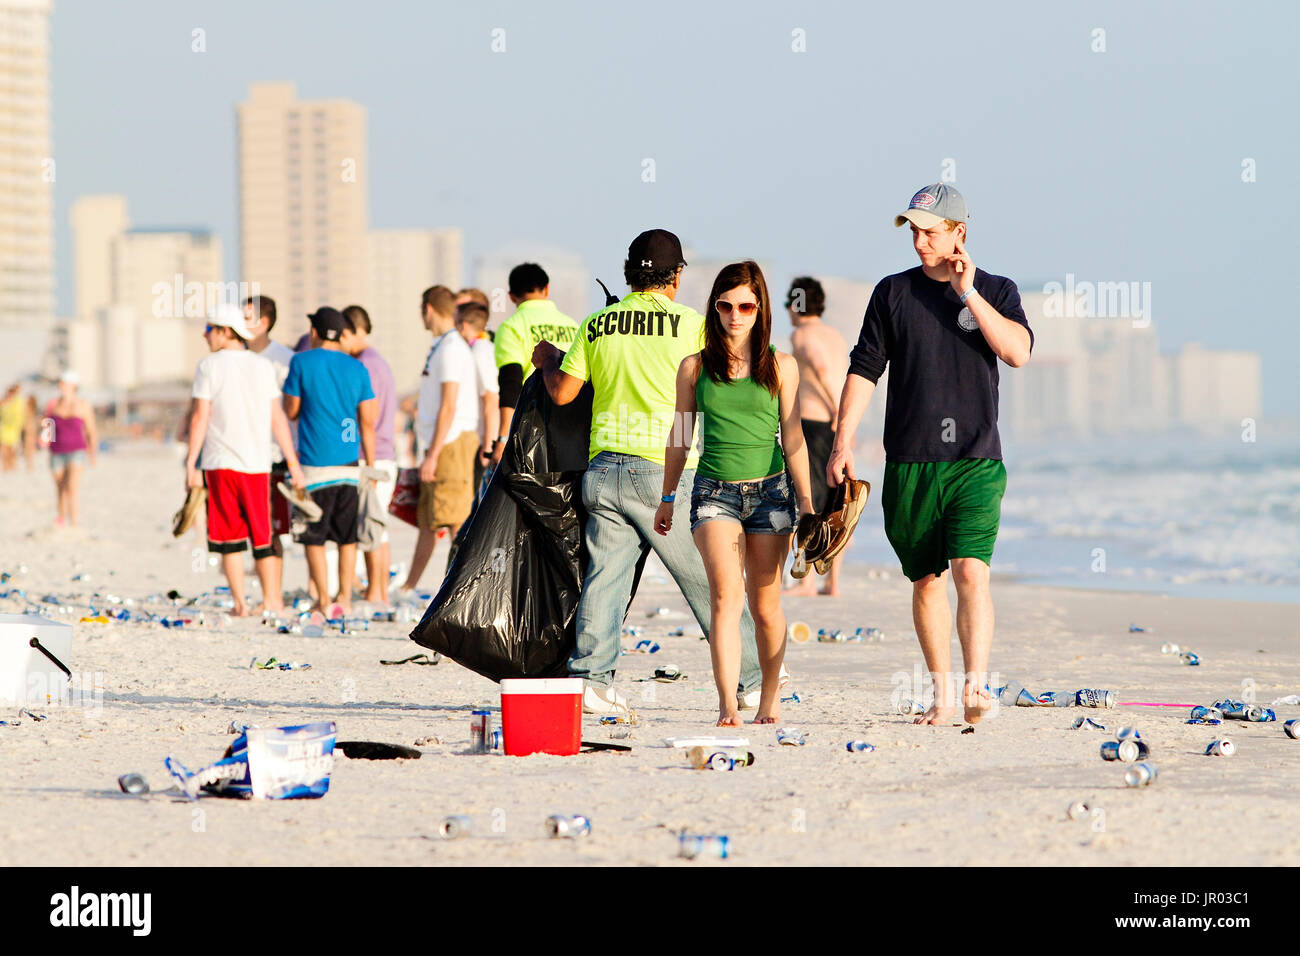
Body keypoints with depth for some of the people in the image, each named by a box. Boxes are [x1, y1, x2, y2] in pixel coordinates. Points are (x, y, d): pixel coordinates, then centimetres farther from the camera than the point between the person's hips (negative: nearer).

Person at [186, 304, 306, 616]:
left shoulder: (209, 365, -4)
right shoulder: (264, 366, 7)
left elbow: (200, 417, -8)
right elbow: (277, 418, 7)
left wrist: (191, 464, -5)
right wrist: (292, 462, 11)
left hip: (220, 463, -3)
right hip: (258, 462, 3)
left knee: (230, 539, 3)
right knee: (262, 537, 10)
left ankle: (240, 603, 0)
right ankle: (271, 600, 8)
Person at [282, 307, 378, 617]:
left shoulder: (302, 363, -4)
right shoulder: (357, 368, 5)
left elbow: (291, 410, 2)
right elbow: (367, 421, 5)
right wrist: (371, 464, 11)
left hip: (314, 461, -3)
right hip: (349, 463, 3)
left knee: (314, 536, 2)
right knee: (347, 536, 10)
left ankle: (324, 599, -2)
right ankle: (345, 598, 8)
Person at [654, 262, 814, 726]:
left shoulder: (781, 366, 5)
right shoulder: (695, 367, 6)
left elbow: (793, 438, 6)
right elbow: (680, 437, 15)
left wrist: (807, 504, 3)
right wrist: (666, 497, 19)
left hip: (769, 491, 1)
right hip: (714, 492, 0)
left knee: (765, 605, 6)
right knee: (726, 595, -18)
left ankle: (770, 701, 25)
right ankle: (728, 706, -25)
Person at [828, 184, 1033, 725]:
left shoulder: (996, 291, 6)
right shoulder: (893, 293, 8)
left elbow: (1019, 351, -10)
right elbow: (864, 370, 8)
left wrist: (969, 294, -12)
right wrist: (842, 444, 1)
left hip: (976, 461, -2)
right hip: (910, 463, 2)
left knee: (971, 571, -17)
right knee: (926, 579, 6)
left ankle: (976, 686, -22)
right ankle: (942, 695, 16)